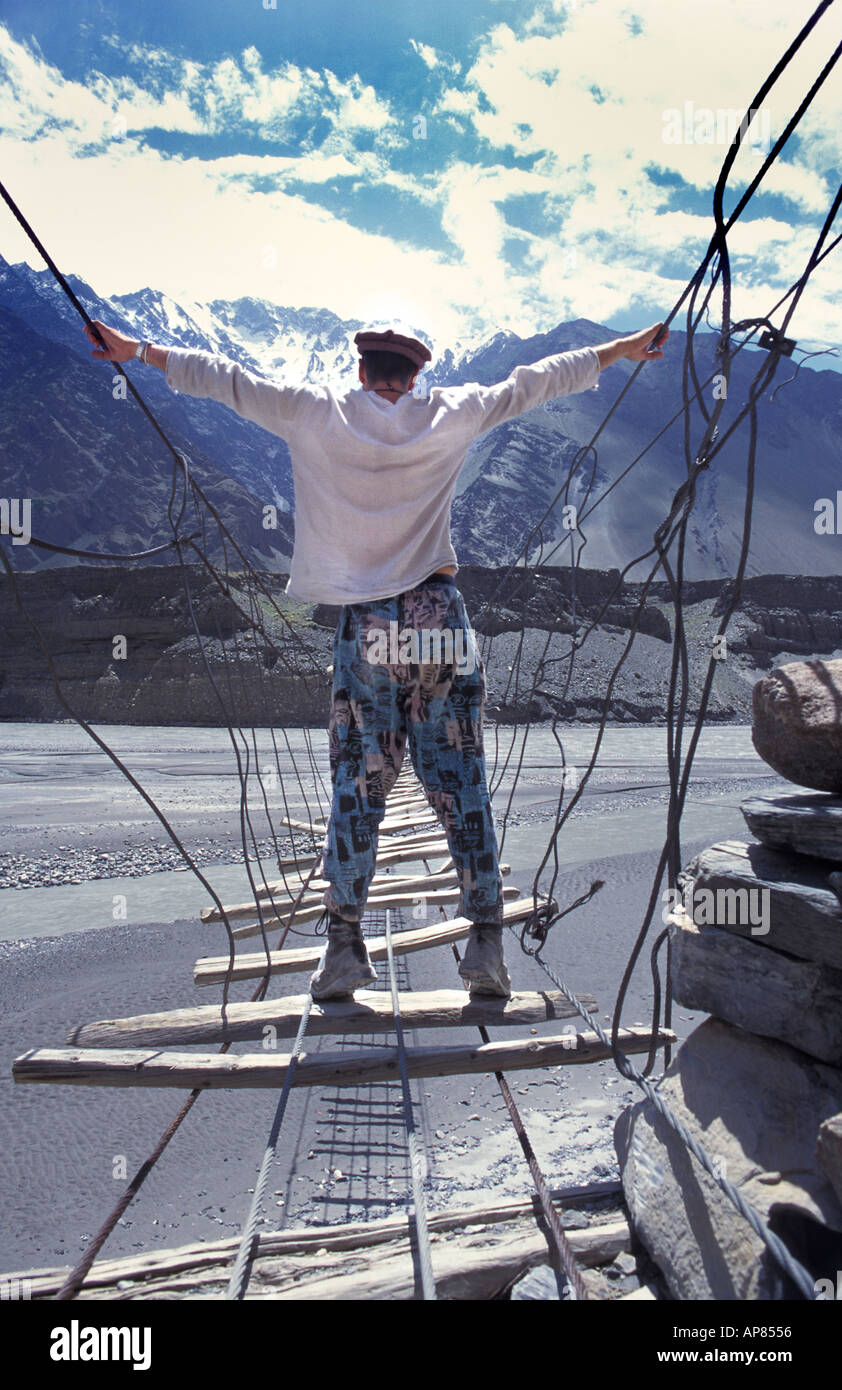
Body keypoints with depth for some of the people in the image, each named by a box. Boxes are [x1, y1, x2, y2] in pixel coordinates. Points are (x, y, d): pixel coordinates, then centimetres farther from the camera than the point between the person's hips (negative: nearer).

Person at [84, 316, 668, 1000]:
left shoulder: (317, 413, 6)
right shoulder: (449, 415, 8)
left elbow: (227, 378, 13)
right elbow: (533, 381, 16)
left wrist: (138, 350, 25)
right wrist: (623, 349, 27)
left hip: (365, 624, 0)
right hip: (441, 616, 1)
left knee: (357, 785, 6)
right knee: (460, 782, 4)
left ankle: (345, 945, 7)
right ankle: (488, 942, 6)